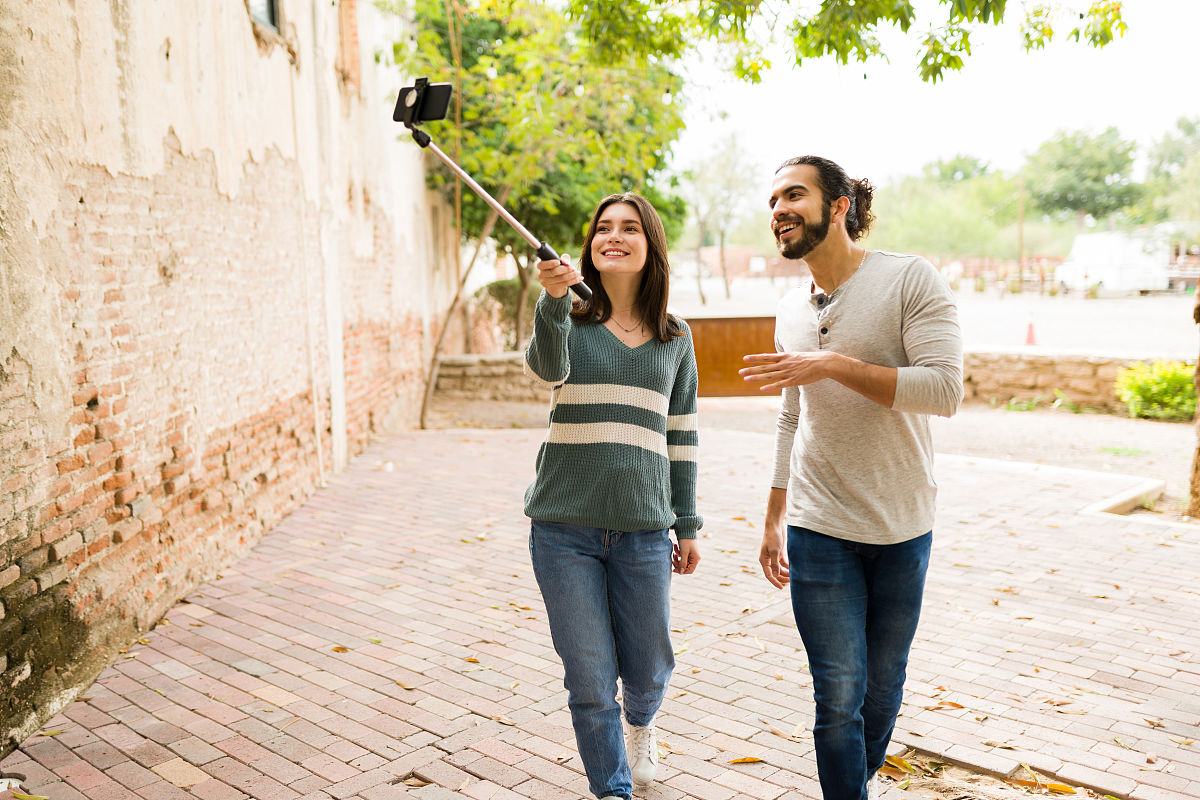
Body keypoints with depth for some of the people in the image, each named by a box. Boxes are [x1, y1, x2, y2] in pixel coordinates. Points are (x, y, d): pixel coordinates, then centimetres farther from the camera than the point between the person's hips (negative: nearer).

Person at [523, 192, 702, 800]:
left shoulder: (675, 337, 8)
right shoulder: (570, 320, 1)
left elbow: (680, 435, 12)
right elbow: (546, 367, -23)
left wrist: (688, 524, 12)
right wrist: (554, 299, -42)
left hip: (643, 529, 2)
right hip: (564, 528, -1)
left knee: (648, 670, 13)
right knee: (589, 682, 3)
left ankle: (640, 723, 49)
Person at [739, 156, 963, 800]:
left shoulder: (911, 280, -8)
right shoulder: (790, 310, 7)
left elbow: (945, 388, -19)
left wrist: (836, 365, -25)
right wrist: (773, 522, 16)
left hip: (902, 528, -2)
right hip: (819, 530, 2)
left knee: (884, 684, 15)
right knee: (839, 693, -1)